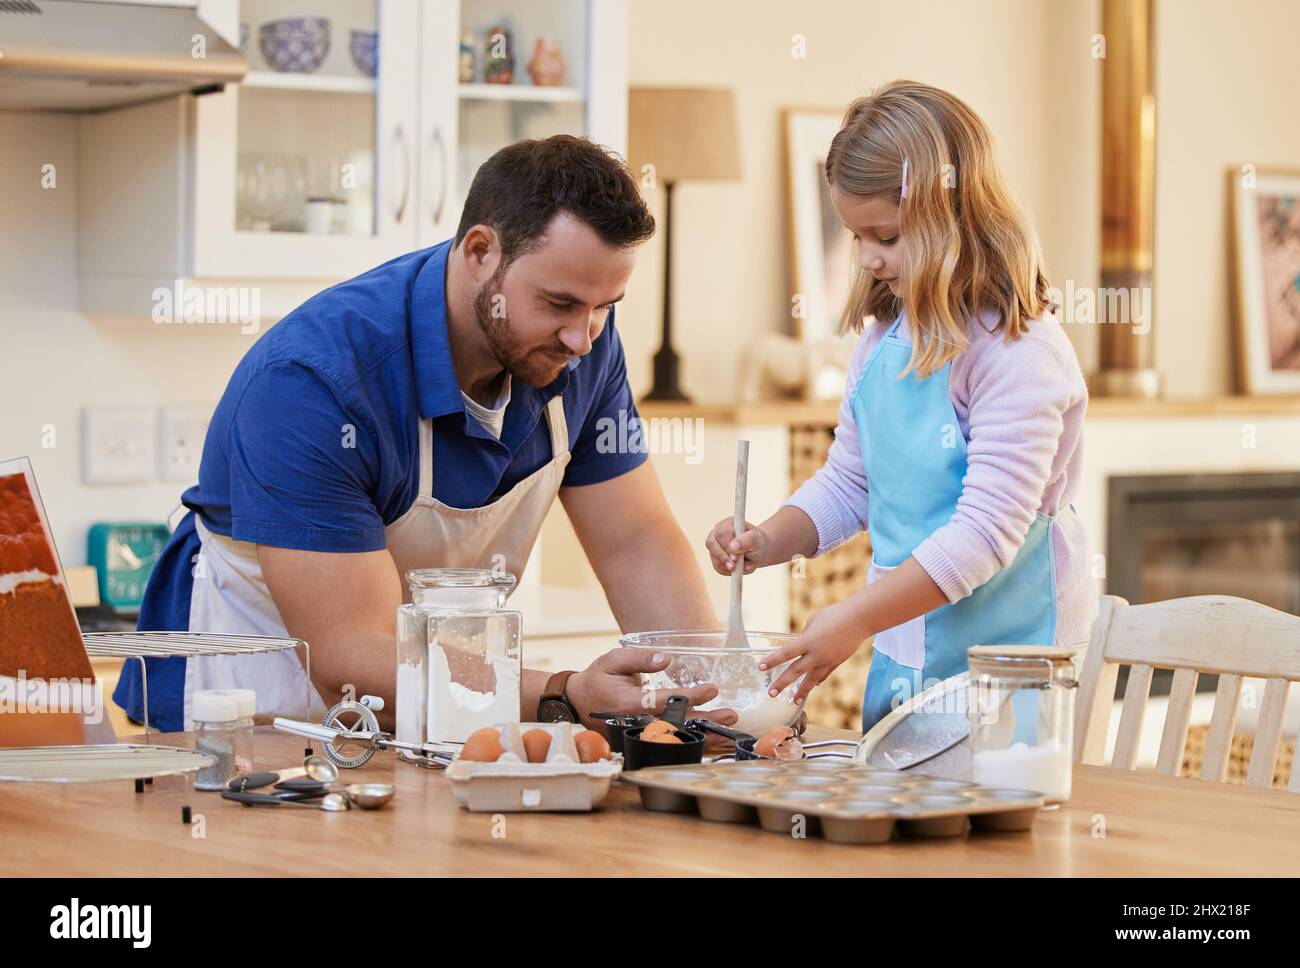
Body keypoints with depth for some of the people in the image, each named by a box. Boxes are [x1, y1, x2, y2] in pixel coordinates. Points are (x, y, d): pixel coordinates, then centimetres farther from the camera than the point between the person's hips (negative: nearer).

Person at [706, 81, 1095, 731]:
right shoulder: (883, 339, 7)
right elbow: (849, 482, 18)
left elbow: (989, 528, -25)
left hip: (1007, 656, -8)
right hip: (901, 660, 8)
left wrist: (856, 618, -29)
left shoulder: (1018, 351, -19)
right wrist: (769, 541, -2)